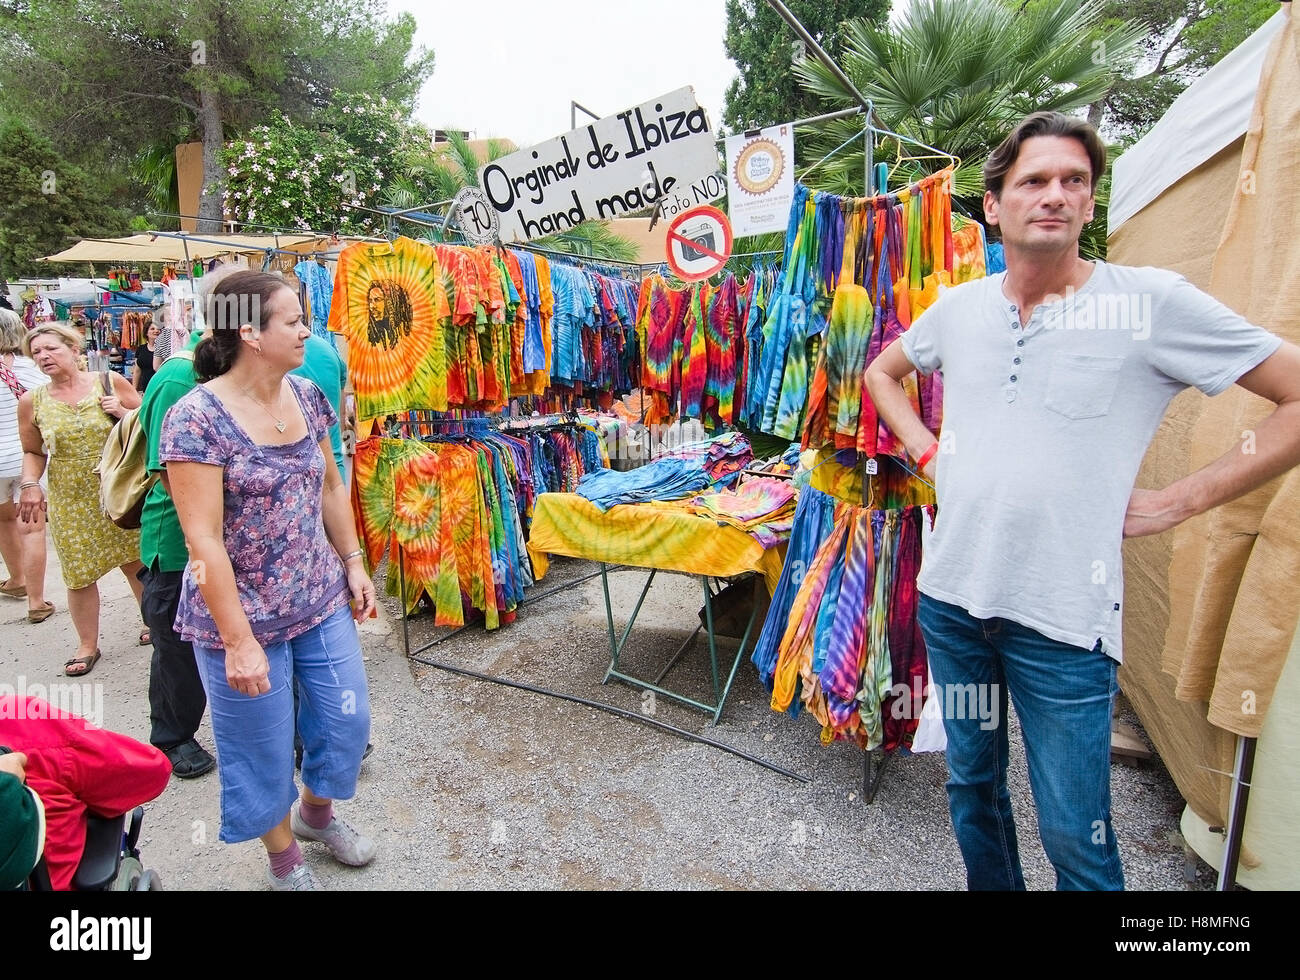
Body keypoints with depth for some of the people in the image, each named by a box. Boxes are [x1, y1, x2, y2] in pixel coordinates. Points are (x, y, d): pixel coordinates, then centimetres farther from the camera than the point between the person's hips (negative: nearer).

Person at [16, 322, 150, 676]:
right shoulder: (32, 402, 2)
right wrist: (30, 484, -3)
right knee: (80, 575, 6)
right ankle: (88, 644, 24)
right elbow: (33, 452, 12)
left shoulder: (110, 382, -3)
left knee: (137, 561, 8)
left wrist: (123, 412, -14)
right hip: (70, 501, 2)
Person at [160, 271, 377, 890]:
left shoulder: (306, 396, 0)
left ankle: (316, 811, 46)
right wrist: (238, 642, -20)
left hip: (322, 602, 6)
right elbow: (203, 540, -20)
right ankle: (285, 860, 40)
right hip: (243, 617, -5)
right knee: (264, 747, 13)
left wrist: (353, 563, 9)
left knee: (347, 720, 15)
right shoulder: (197, 417, -19)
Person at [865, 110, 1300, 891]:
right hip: (951, 593, 4)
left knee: (1075, 835, 9)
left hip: (1064, 616, -4)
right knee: (972, 784, 22)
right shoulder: (959, 308, 5)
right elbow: (883, 372, 22)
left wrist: (1179, 502, -9)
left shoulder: (1152, 303, -8)